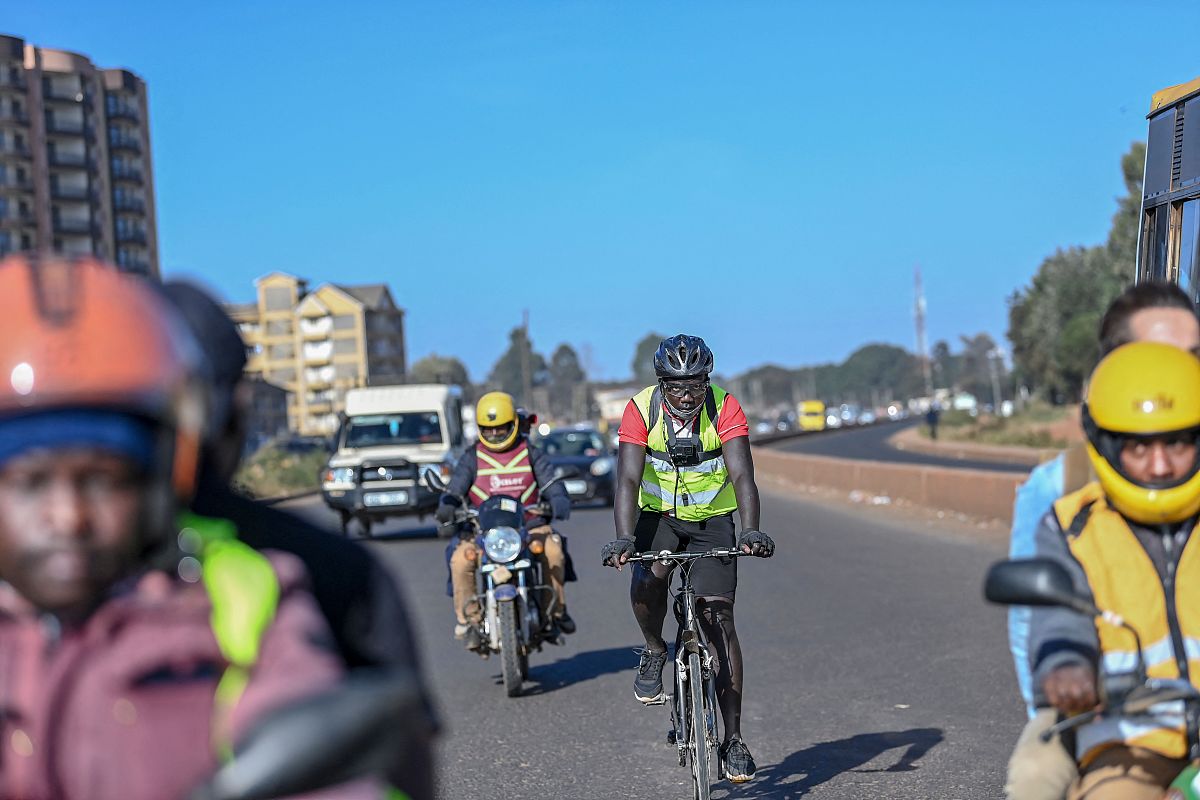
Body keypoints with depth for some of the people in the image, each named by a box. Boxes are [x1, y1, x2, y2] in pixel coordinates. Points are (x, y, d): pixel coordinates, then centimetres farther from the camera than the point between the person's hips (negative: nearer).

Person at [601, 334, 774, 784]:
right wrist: (624, 539, -40)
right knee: (647, 579, -32)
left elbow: (742, 475, -29)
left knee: (719, 618, -11)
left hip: (712, 521, 0)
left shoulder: (725, 409, -20)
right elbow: (628, 479, -26)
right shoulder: (640, 410, -19)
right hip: (658, 516, 0)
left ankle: (733, 740, -7)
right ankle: (654, 653, 0)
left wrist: (751, 531, -45)